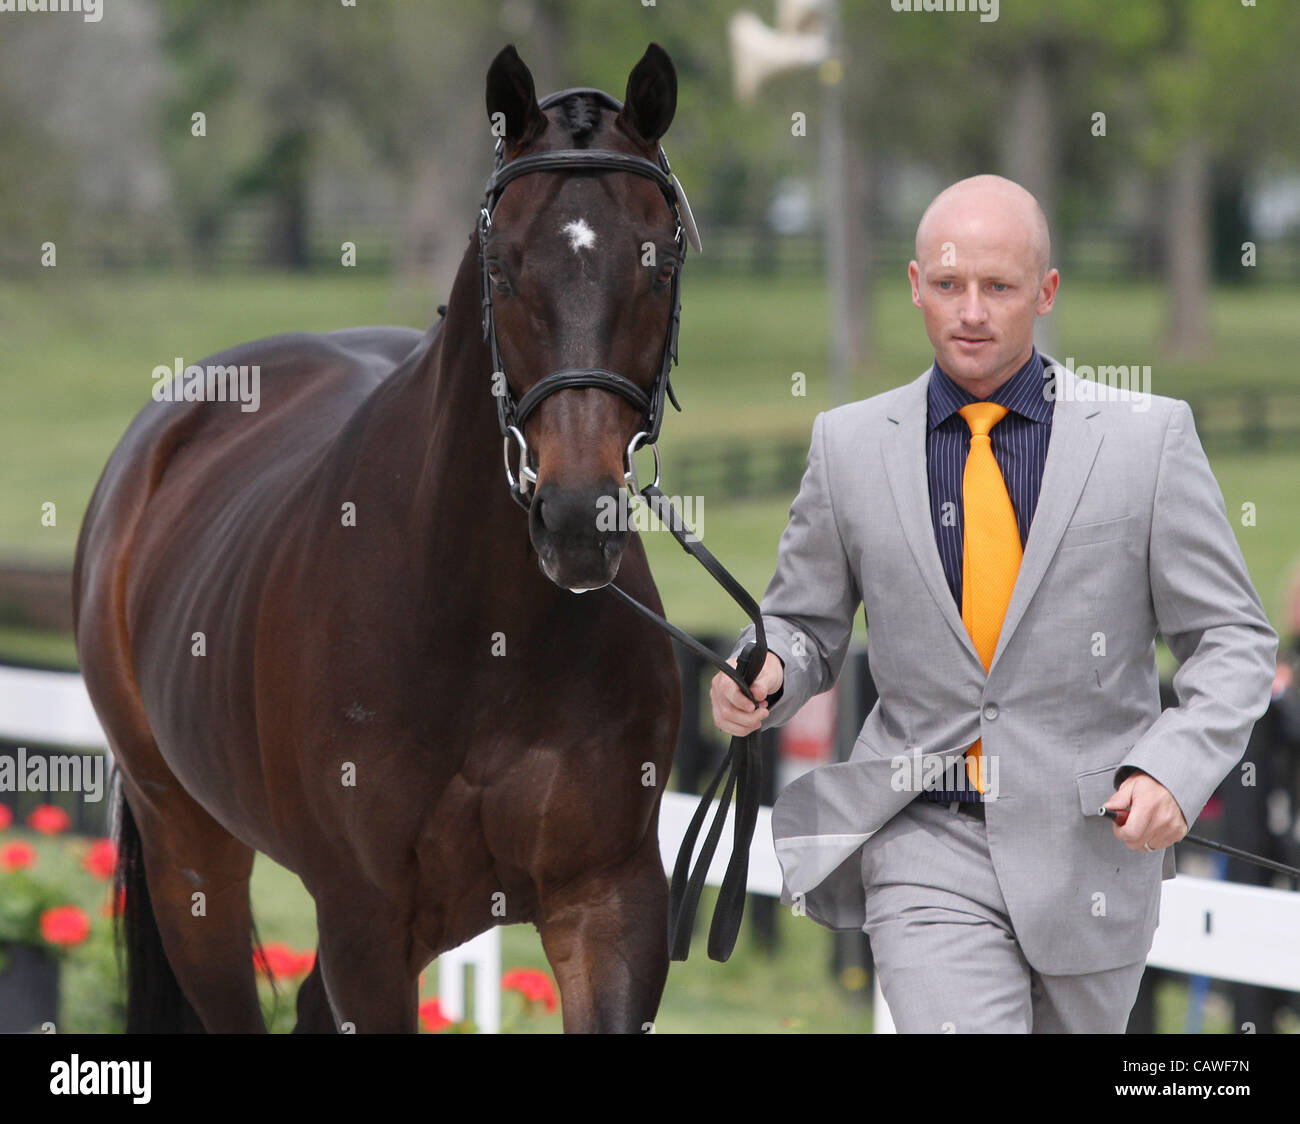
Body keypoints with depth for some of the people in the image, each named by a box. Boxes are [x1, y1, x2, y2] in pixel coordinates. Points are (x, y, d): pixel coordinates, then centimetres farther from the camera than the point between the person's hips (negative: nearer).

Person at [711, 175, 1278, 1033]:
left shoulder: (1146, 437, -3)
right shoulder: (850, 445, 1)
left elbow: (1233, 640, -1)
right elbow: (807, 628, 11)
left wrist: (1174, 769, -18)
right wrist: (765, 676, -12)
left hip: (1090, 839, 1)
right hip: (927, 845, 0)